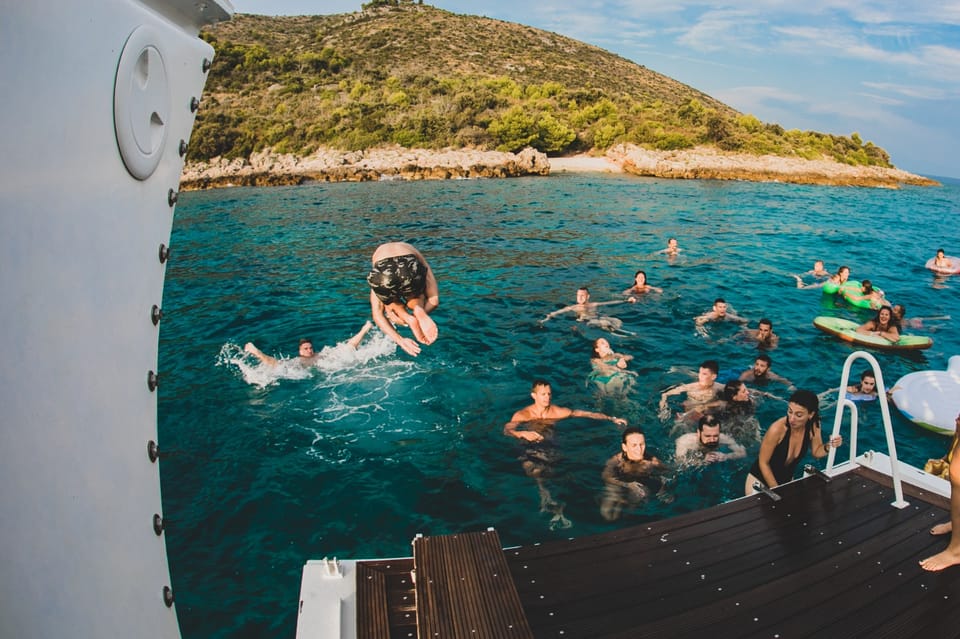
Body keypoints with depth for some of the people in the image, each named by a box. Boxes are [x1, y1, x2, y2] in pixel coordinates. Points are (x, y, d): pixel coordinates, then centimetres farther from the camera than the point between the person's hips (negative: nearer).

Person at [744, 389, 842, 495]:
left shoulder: (813, 425, -18)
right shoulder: (777, 429, -32)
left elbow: (816, 452, -1)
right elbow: (763, 463, -21)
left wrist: (829, 446, -22)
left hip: (786, 480, 5)